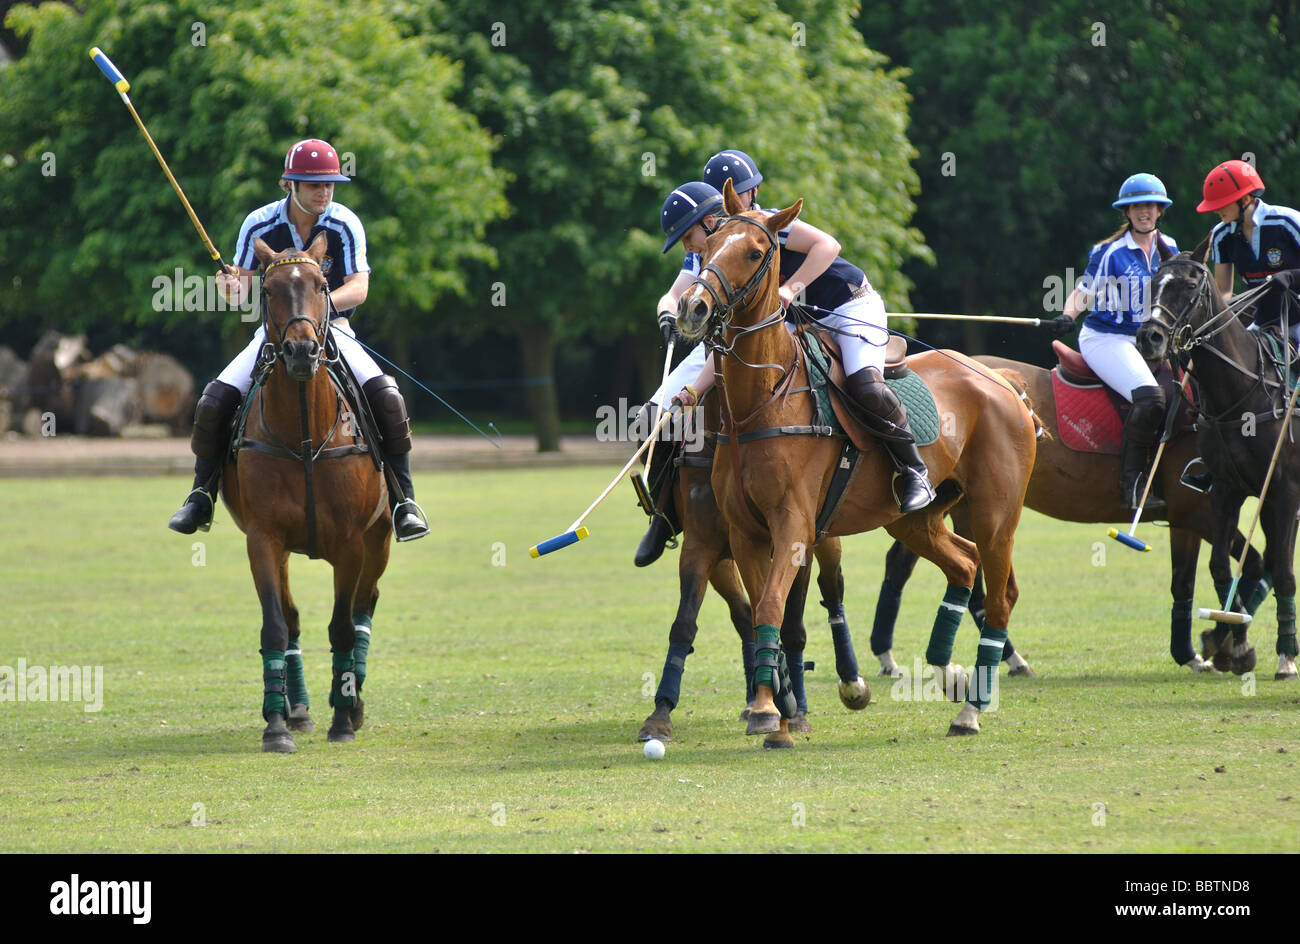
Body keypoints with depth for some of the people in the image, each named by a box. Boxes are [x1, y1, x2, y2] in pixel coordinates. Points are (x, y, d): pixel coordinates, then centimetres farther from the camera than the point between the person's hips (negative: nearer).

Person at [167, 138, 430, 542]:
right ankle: (202, 496, 0)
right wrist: (233, 287, -28)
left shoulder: (345, 225, -10)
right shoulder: (259, 225, -8)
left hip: (332, 328, -1)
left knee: (386, 396, -24)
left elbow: (359, 288, -15)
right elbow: (243, 285, -3)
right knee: (216, 399, -18)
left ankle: (403, 498, -12)